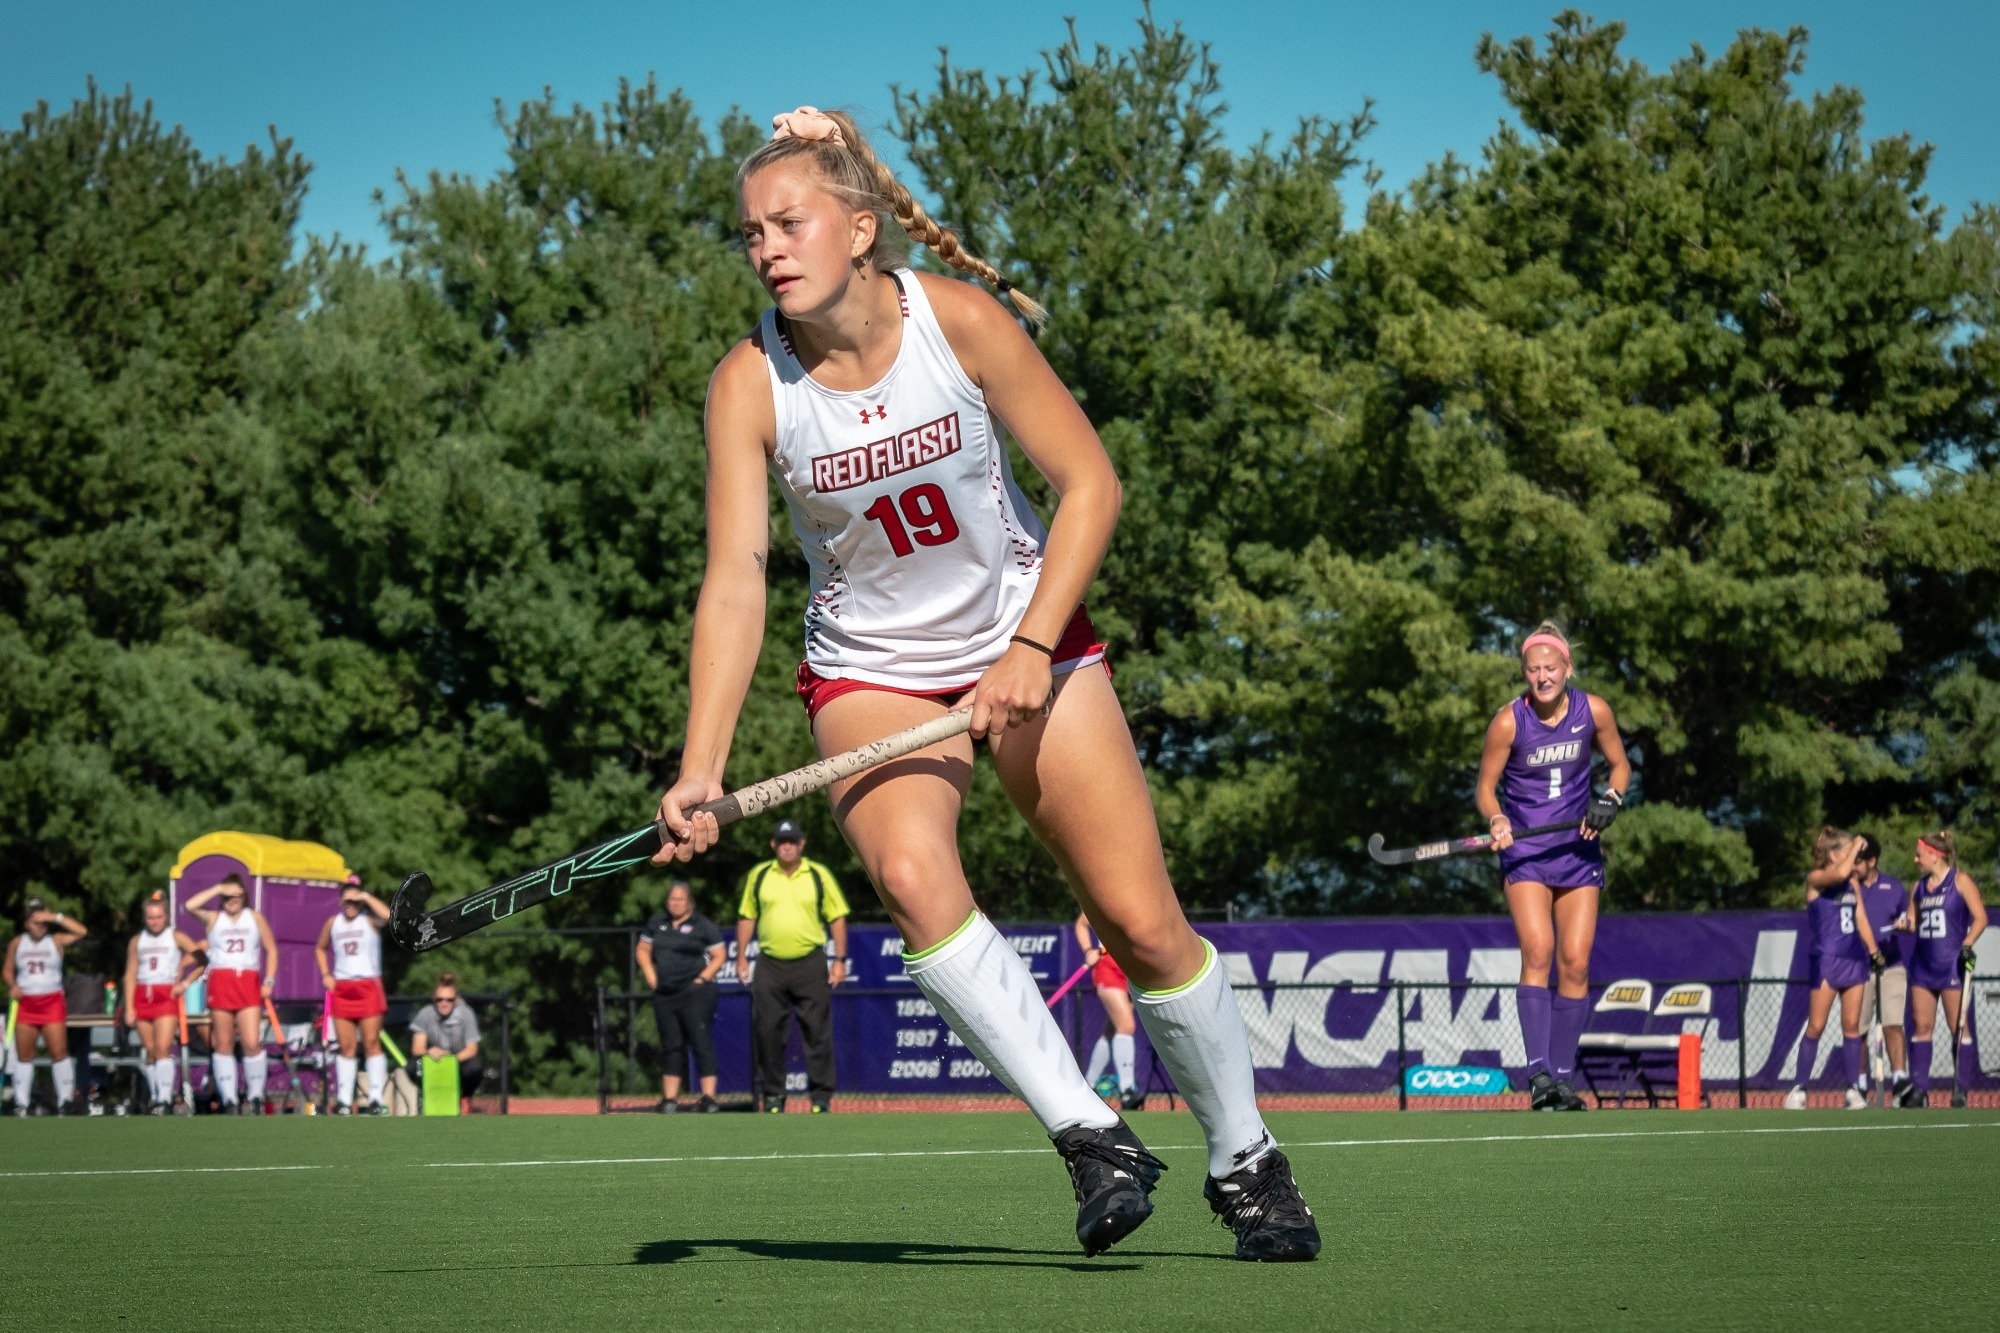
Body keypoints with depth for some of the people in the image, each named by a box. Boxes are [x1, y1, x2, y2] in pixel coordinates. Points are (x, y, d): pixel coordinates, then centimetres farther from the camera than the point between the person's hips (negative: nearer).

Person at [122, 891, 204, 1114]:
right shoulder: (137, 941, 12)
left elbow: (202, 960, -2)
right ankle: (154, 1097, 10)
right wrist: (129, 1007, 4)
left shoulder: (176, 938, 3)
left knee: (163, 1048, -15)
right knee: (150, 1051, 4)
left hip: (167, 995, -4)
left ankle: (165, 1099, -20)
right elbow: (131, 974, 11)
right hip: (142, 996, 4)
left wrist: (185, 983, -6)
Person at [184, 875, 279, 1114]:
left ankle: (255, 1097, 1)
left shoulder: (255, 918, 13)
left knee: (252, 1043, -11)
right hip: (220, 983, 0)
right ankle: (229, 1100, 6)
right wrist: (218, 889, -4)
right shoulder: (214, 918, 10)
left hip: (248, 983, 0)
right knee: (223, 1045, 1)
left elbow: (271, 949, 13)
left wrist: (269, 981, 2)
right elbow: (190, 906, -8)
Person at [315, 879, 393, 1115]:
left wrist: (367, 897, -14)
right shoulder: (333, 923, 11)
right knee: (346, 1047, 4)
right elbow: (320, 949, 26)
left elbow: (387, 915, -24)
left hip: (368, 987, -4)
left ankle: (375, 1098, -7)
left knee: (371, 1043, -7)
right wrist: (325, 974, 12)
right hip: (341, 988, 4)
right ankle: (344, 1100, 5)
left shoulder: (369, 920, -1)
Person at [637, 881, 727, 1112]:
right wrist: (651, 977, 6)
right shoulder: (657, 923, 14)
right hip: (664, 995, 5)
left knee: (701, 1042, -10)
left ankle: (708, 1097, -12)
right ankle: (670, 1098, 11)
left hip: (695, 992, -5)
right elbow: (642, 950, 20)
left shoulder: (704, 926, 0)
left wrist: (702, 978, -10)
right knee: (670, 1045, 7)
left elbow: (719, 956, -1)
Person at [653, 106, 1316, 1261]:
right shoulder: (750, 385, -15)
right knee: (912, 874, -30)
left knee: (1143, 923, -4)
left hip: (1023, 636, 0)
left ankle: (1248, 1161, 18)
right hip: (871, 670, 0)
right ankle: (1092, 1136, -24)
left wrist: (1032, 648, -21)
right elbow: (735, 580, -19)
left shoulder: (959, 321, -17)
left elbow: (1090, 483, -11)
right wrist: (701, 769, -29)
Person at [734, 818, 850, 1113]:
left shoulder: (819, 875, 3)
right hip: (769, 965, 2)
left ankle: (821, 1097, 3)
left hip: (810, 964, -2)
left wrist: (840, 960, -2)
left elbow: (837, 918, 4)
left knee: (818, 1031, -2)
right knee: (767, 1032, 2)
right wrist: (741, 957, 7)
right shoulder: (758, 875, 8)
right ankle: (772, 1094, 11)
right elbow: (747, 917, 14)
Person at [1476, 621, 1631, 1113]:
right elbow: (1485, 787, -2)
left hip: (1578, 850, 3)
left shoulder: (1593, 711, -5)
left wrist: (1609, 801, -10)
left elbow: (1620, 765, 10)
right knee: (1537, 951, -20)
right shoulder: (1508, 721, -12)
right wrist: (1496, 819, -23)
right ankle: (1538, 1072, -25)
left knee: (1575, 964, -2)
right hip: (1524, 851, -3)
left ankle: (1563, 1078, 6)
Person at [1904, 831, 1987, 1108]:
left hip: (1952, 964, -6)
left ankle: (1962, 1091, 0)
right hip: (1923, 965, 6)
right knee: (1921, 1026, 2)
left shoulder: (1960, 881, -5)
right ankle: (1919, 1090, 4)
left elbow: (1980, 917, -8)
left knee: (1958, 1028, -4)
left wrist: (1968, 943, -21)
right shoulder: (1920, 887, 13)